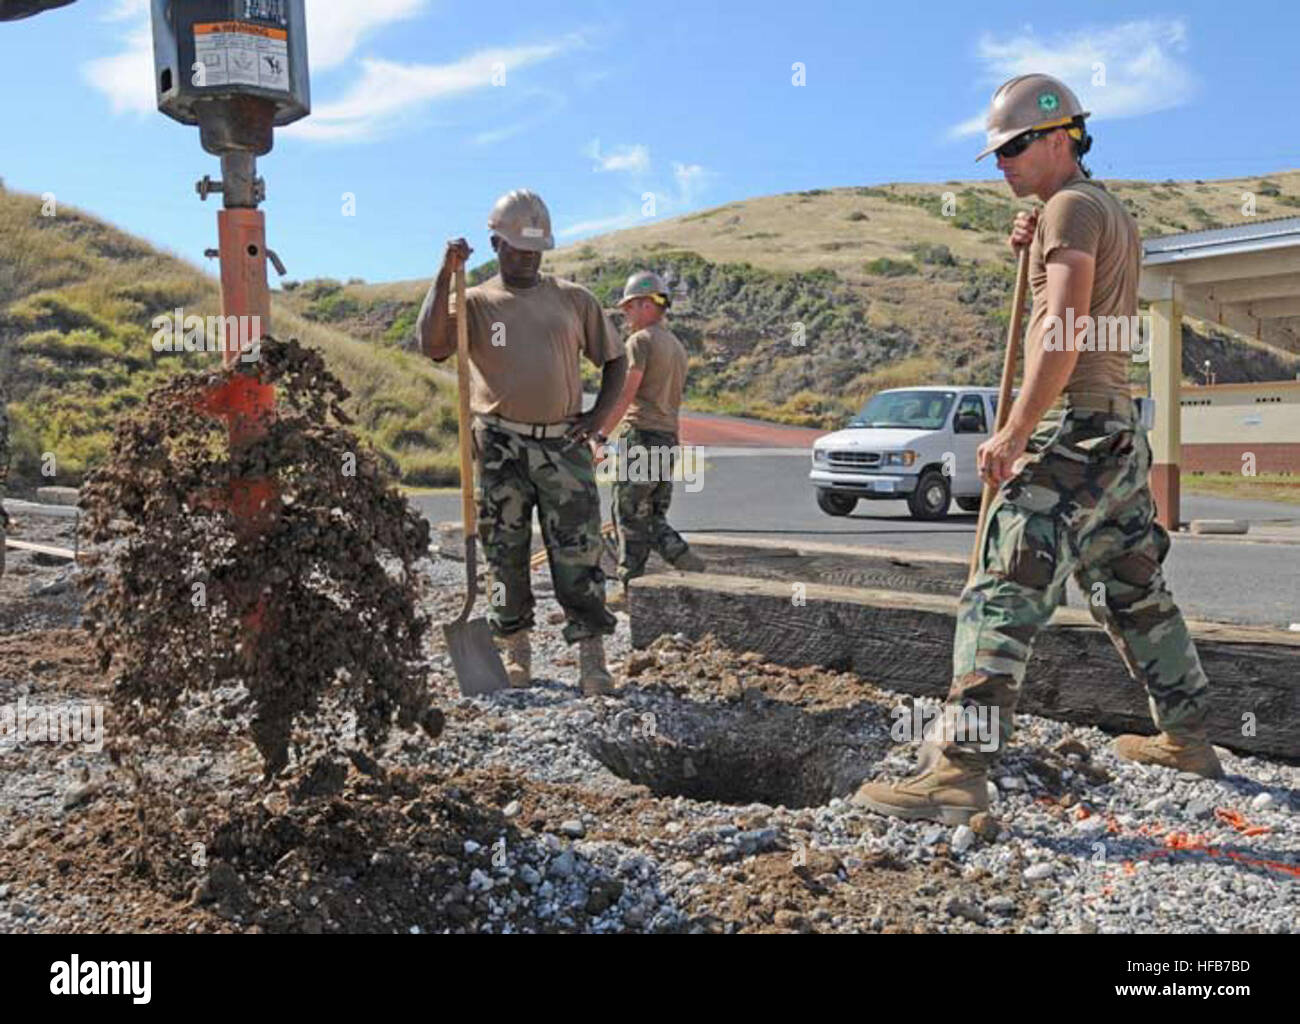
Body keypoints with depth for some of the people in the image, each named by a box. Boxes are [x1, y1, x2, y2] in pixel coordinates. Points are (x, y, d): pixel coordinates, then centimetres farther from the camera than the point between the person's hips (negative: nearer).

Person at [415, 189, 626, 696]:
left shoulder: (574, 299, 10)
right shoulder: (476, 302, 5)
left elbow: (614, 359, 17)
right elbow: (431, 345, -14)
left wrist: (599, 415, 4)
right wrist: (445, 274, -14)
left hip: (565, 445, 1)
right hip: (501, 449, 0)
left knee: (578, 556, -3)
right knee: (506, 554, 7)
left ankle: (593, 660, 1)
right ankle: (516, 652, 20)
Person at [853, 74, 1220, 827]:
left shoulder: (1071, 206, -7)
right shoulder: (1115, 212, 22)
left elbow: (1063, 328, -20)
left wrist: (1016, 431, -23)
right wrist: (1038, 254, 18)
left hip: (1075, 430, -10)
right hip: (1122, 430, 10)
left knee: (1003, 595, -16)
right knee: (1135, 591, 19)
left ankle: (960, 772, -20)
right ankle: (1188, 738, 32)